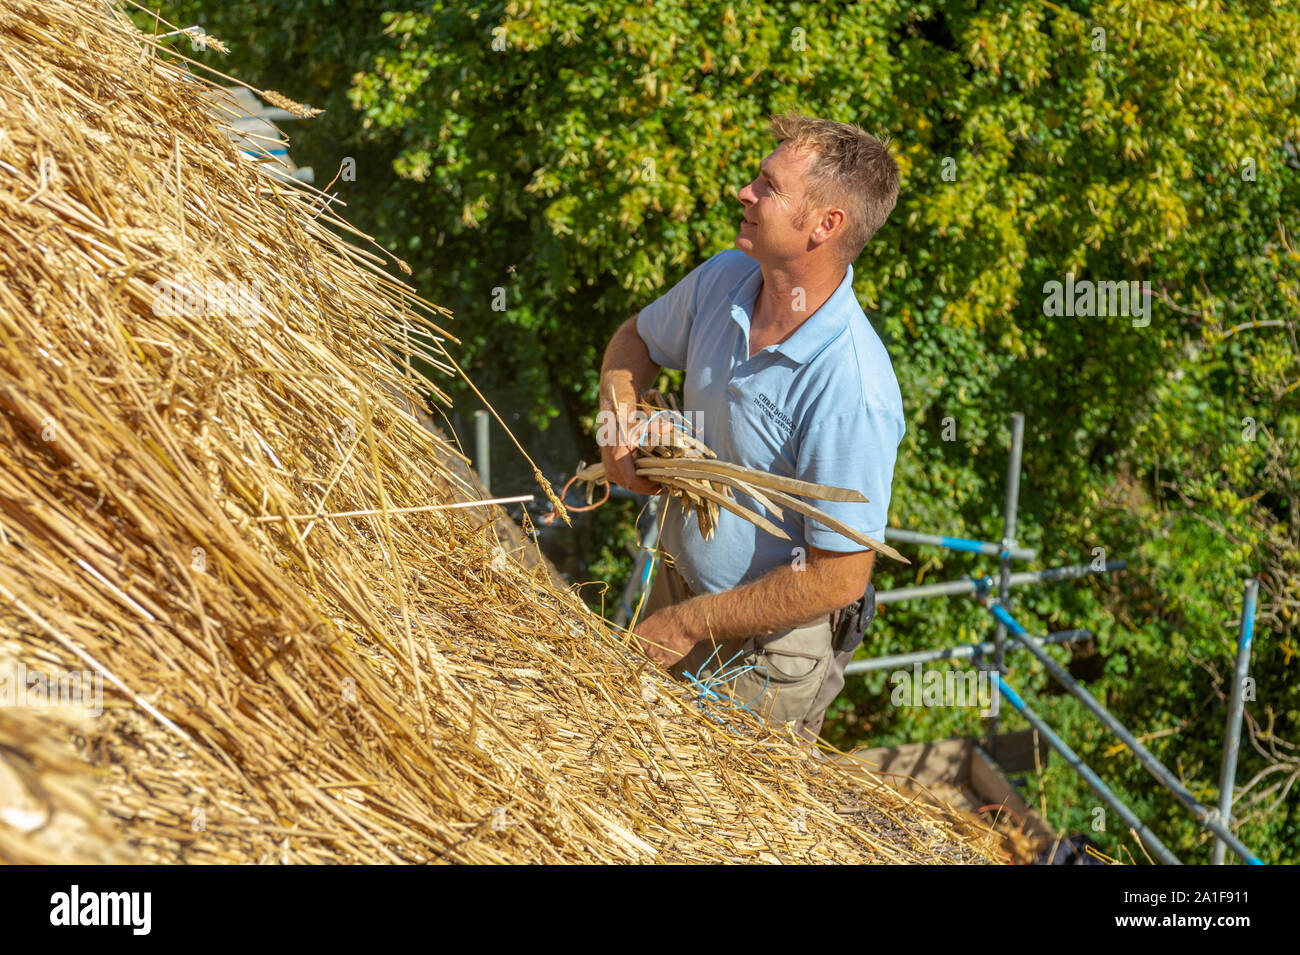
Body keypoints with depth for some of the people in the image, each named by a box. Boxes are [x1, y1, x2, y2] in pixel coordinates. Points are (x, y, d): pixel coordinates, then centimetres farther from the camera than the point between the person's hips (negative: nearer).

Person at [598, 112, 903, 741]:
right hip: (676, 581, 7)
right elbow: (636, 339, 12)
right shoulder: (726, 278, -10)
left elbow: (839, 577, -28)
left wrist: (688, 623, -20)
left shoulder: (852, 388, -32)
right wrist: (620, 417, -9)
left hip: (768, 646, -7)